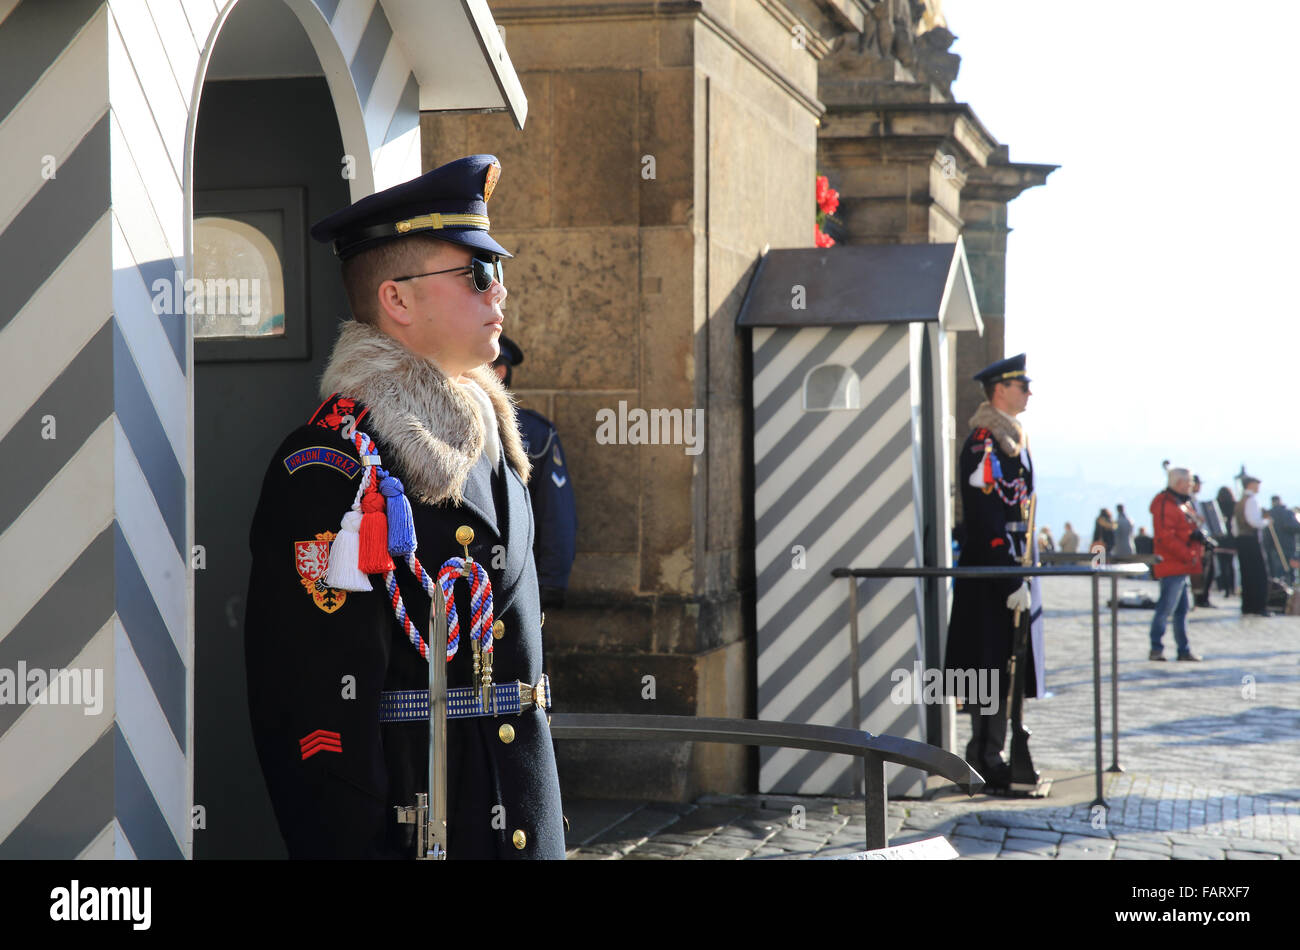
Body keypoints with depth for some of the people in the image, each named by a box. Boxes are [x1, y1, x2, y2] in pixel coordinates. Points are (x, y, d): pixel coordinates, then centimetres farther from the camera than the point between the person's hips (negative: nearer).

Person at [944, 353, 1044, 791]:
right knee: (991, 672, -5)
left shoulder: (1014, 438, 16)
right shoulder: (984, 443, -15)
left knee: (1003, 672, 13)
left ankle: (989, 756, 20)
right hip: (989, 574, -10)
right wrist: (1012, 582, -22)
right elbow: (987, 522, -20)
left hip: (1012, 571, 10)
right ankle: (987, 759, 1)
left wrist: (1024, 575, 19)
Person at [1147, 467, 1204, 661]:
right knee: (1166, 609, -9)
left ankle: (1184, 650, 17)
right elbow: (1165, 537, -22)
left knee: (1183, 609, 12)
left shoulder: (1183, 504, 19)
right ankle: (1156, 649, -4)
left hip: (1183, 568, 10)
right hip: (1171, 567, -10)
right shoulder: (1165, 505, -14)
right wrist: (1188, 555, -22)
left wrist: (1198, 537, 3)